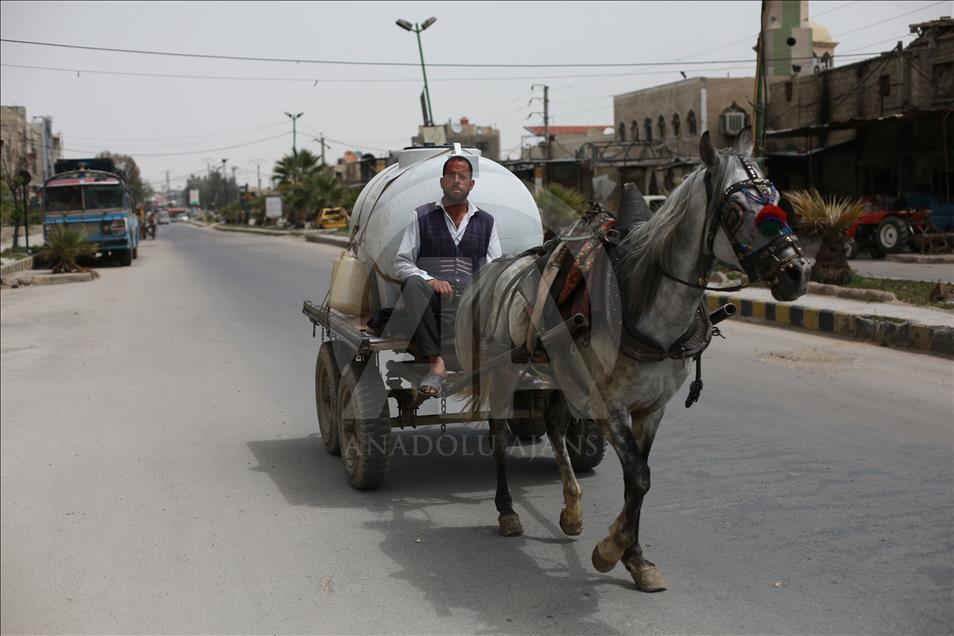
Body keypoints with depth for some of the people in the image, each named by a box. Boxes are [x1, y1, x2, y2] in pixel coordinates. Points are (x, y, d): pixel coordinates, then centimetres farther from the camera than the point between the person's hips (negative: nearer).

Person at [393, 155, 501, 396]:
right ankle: (436, 361, -41)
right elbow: (401, 263, 5)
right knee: (413, 284, -36)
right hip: (431, 295, -1)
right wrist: (429, 279, -15)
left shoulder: (486, 222, 18)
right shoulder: (422, 217, 12)